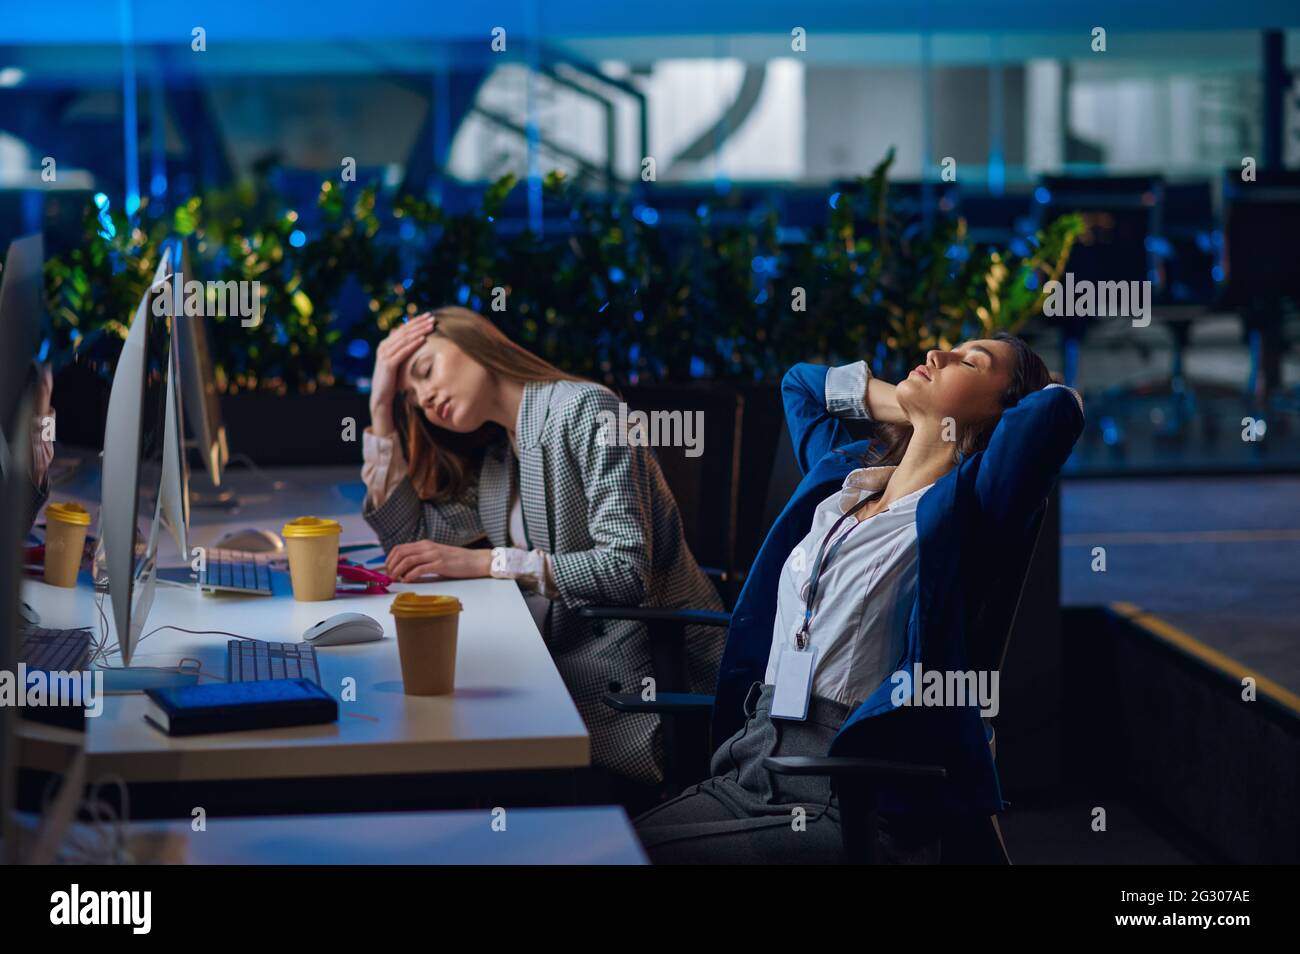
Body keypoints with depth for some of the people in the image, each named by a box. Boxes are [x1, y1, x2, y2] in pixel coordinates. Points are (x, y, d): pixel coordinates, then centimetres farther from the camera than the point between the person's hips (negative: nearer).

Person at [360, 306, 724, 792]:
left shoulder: (584, 410, -12)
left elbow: (627, 570, -20)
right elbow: (407, 537, 14)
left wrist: (483, 562, -20)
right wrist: (381, 409, 10)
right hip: (572, 664, 8)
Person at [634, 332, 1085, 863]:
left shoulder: (963, 503, -5)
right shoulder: (841, 476, 18)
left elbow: (1059, 408, -22)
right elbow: (802, 381, 37)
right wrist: (911, 409, 22)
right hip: (748, 764, 7)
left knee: (640, 854, -21)